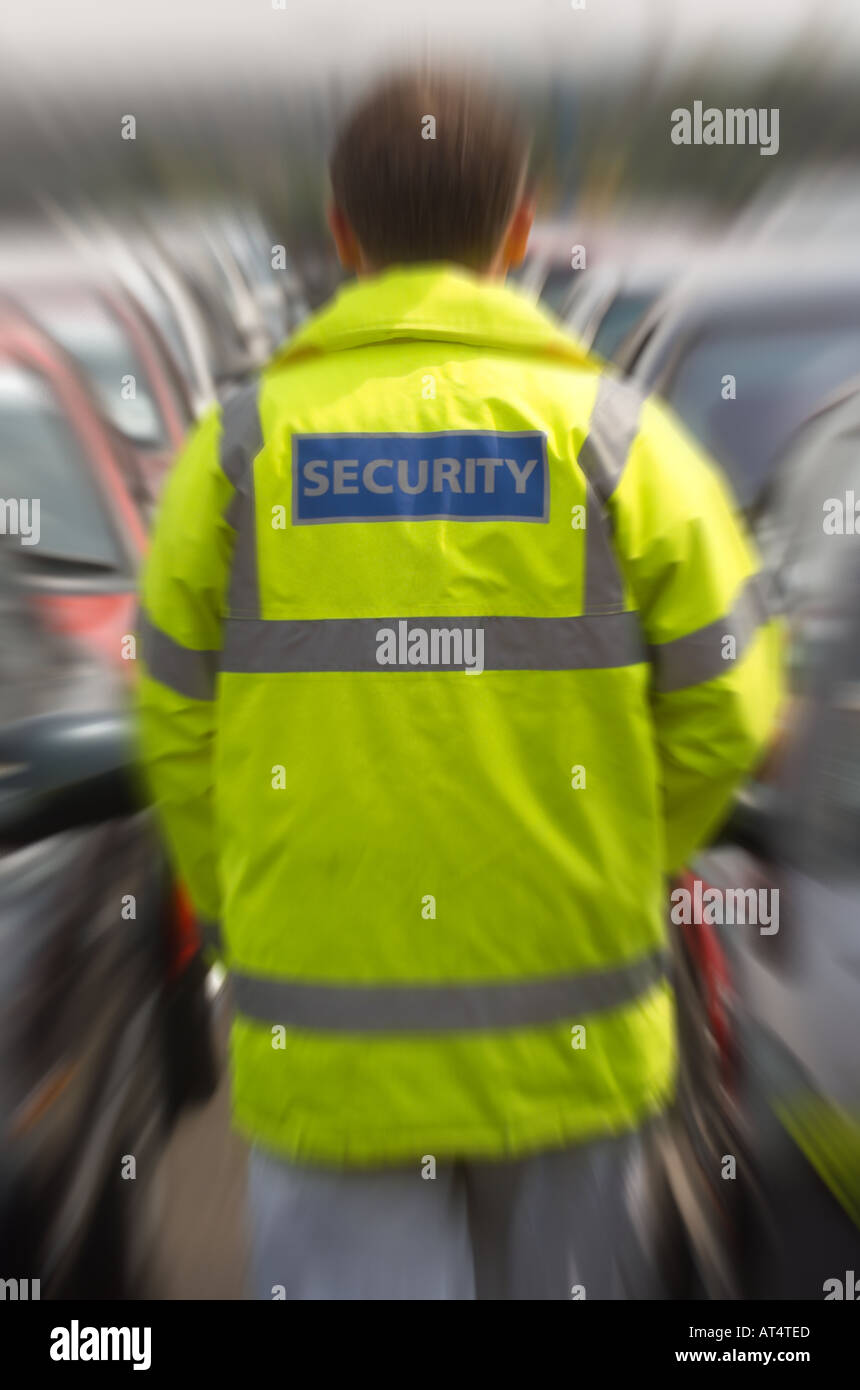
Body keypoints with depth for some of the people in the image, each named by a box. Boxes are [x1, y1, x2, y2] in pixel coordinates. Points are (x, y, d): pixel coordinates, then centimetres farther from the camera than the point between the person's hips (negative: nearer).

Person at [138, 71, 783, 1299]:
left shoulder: (241, 446, -5)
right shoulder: (615, 435, -6)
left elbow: (179, 730, -3)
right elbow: (723, 711, -4)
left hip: (328, 1028, 0)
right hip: (565, 1021, 2)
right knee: (560, 1278, 26)